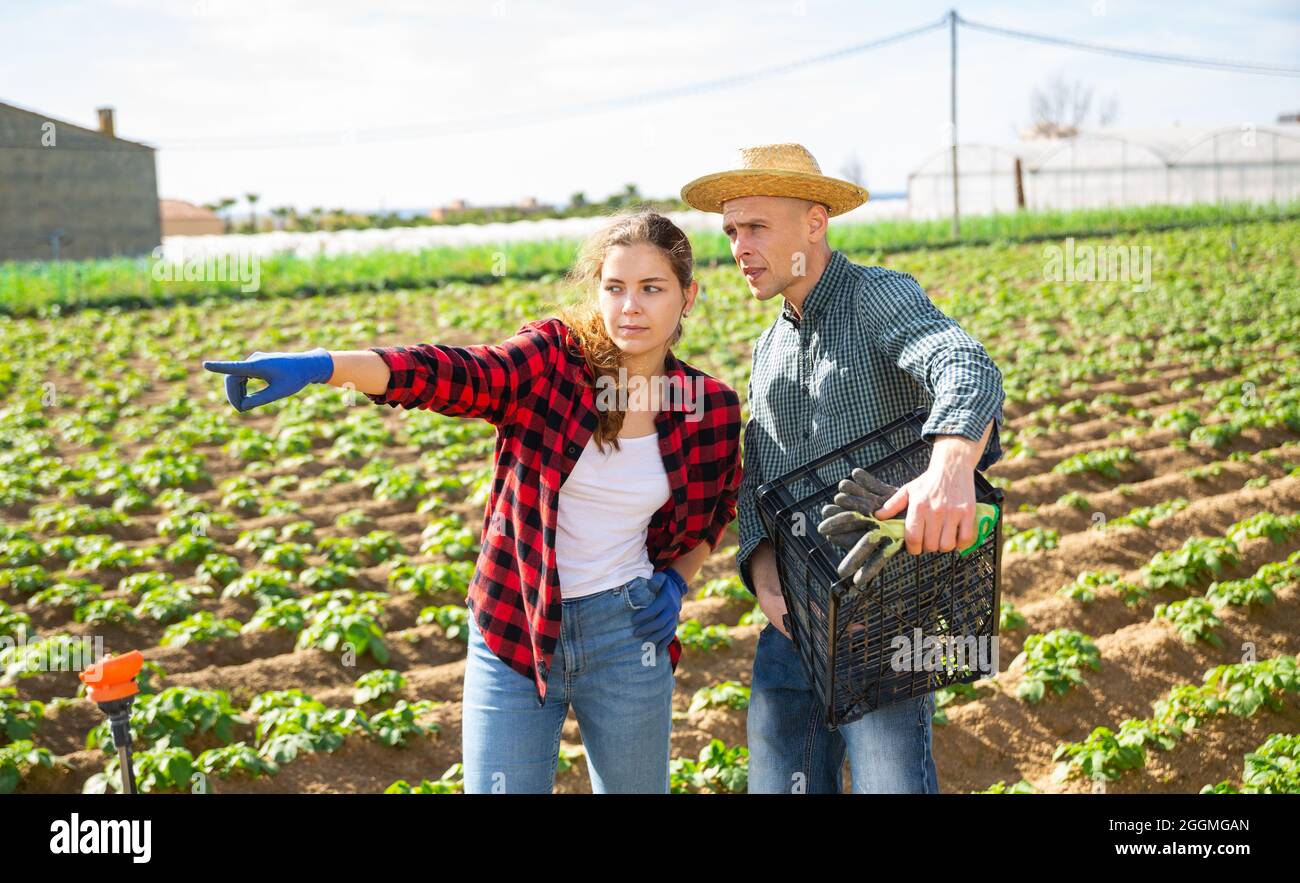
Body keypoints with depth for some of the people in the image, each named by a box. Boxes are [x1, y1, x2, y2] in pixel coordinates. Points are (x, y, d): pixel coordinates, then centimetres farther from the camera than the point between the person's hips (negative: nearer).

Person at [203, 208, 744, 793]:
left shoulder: (710, 410, -3)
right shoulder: (551, 360, -10)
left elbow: (717, 508, 17)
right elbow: (444, 373, -29)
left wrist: (677, 577, -2)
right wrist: (319, 365, -45)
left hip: (625, 635, 2)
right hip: (512, 633, -1)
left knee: (636, 788, 16)